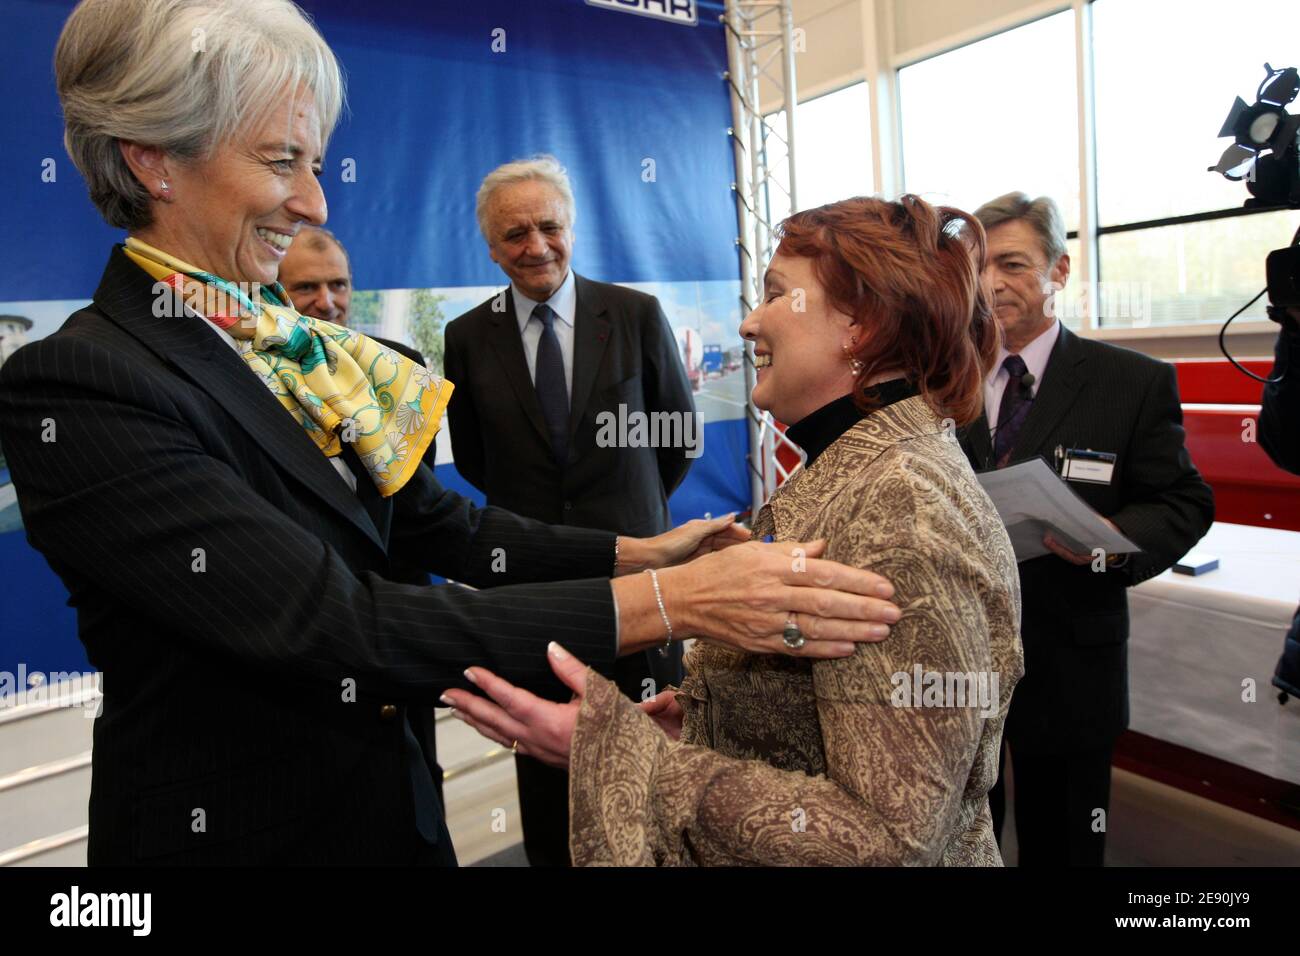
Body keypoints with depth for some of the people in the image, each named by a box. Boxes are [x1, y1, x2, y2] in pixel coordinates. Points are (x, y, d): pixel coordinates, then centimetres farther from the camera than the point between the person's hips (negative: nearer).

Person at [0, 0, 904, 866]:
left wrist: (641, 551, -7)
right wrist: (666, 600, -33)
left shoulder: (296, 345, 2)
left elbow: (444, 526, 2)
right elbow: (336, 630, -29)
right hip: (234, 825, -6)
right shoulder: (75, 388, -21)